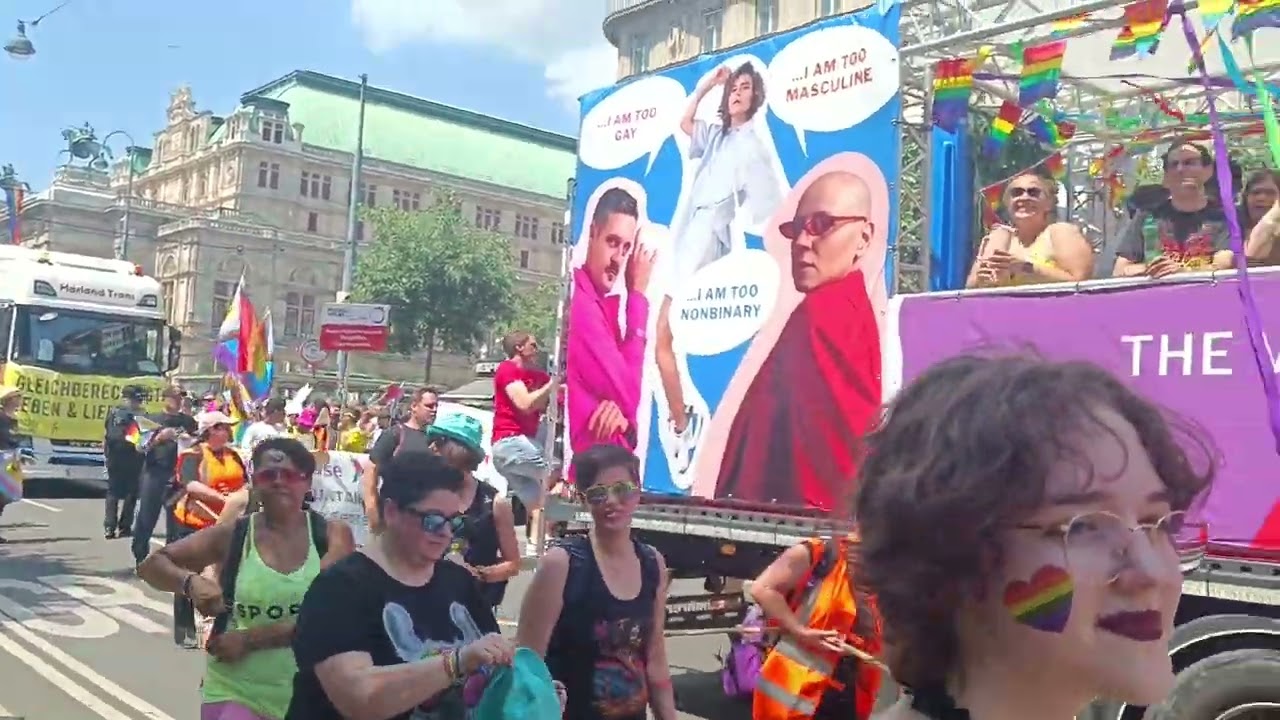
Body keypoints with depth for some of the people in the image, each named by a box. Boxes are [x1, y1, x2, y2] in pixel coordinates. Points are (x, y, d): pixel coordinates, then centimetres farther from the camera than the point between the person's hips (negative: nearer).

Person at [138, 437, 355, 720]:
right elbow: (151, 566, 0)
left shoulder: (334, 535, -7)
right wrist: (191, 582, -20)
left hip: (308, 695, 0)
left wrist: (249, 638, -19)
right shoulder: (232, 535, -4)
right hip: (236, 692, 0)